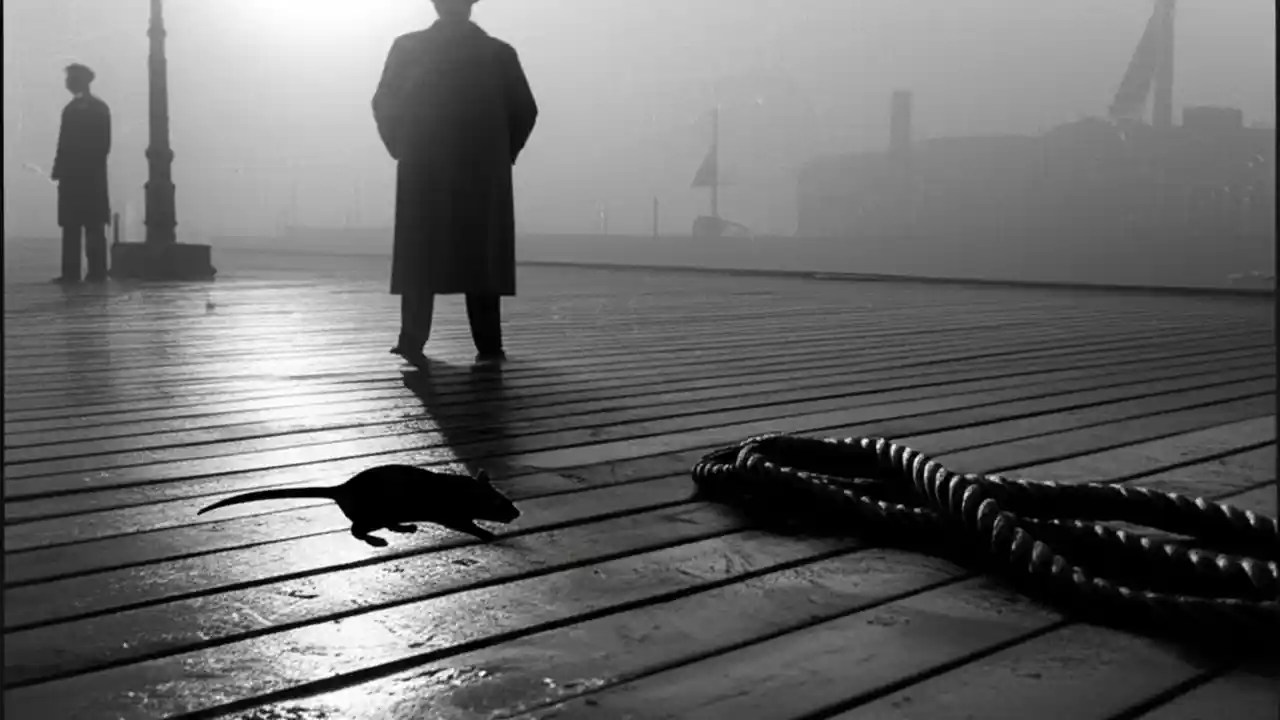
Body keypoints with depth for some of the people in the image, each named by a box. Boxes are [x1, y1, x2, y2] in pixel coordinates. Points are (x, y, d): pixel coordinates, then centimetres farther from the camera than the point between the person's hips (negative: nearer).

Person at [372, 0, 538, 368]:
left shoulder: (407, 47, 1)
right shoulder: (498, 52, 1)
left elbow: (383, 104, -1)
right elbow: (525, 110, 0)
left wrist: (402, 149, 10)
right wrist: (502, 154, 10)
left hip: (422, 169, 0)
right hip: (482, 171, 0)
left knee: (419, 258, 7)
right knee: (481, 258, 5)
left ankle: (413, 342, 4)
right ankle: (488, 346, 2)